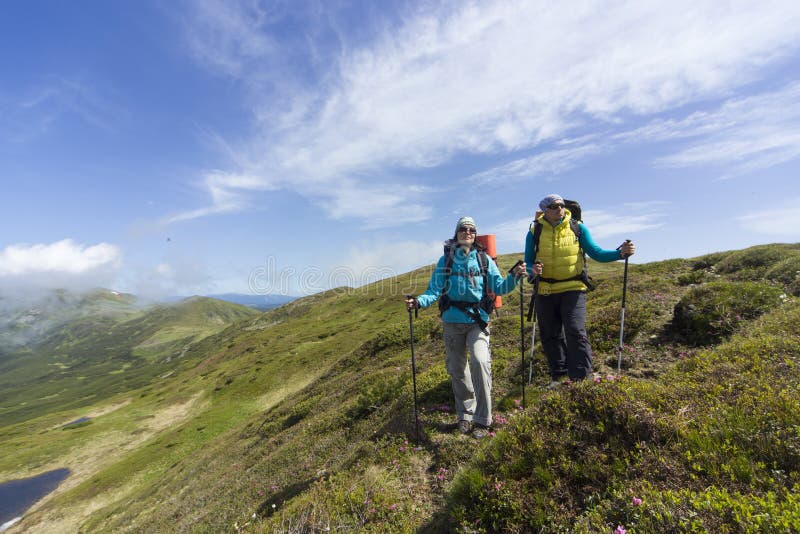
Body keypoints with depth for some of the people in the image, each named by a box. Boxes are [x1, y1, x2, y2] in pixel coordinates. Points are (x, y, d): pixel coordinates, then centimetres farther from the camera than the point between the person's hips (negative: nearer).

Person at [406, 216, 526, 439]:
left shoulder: (484, 259, 4)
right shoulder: (446, 260, 3)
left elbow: (498, 287, -2)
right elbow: (434, 291, -2)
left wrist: (514, 276, -20)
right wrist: (419, 302, -20)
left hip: (478, 320, -1)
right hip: (452, 322, 1)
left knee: (480, 362, -20)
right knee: (456, 369, 10)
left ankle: (482, 419, -2)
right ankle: (465, 415, 32)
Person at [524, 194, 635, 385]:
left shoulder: (578, 228, 1)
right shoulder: (535, 233, -1)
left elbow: (595, 253, 0)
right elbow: (528, 263, 2)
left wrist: (620, 253, -16)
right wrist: (533, 270, -20)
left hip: (573, 290, -1)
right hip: (545, 292, 2)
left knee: (576, 333, -10)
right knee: (550, 336, 10)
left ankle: (582, 378, 2)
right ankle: (558, 375, 28)